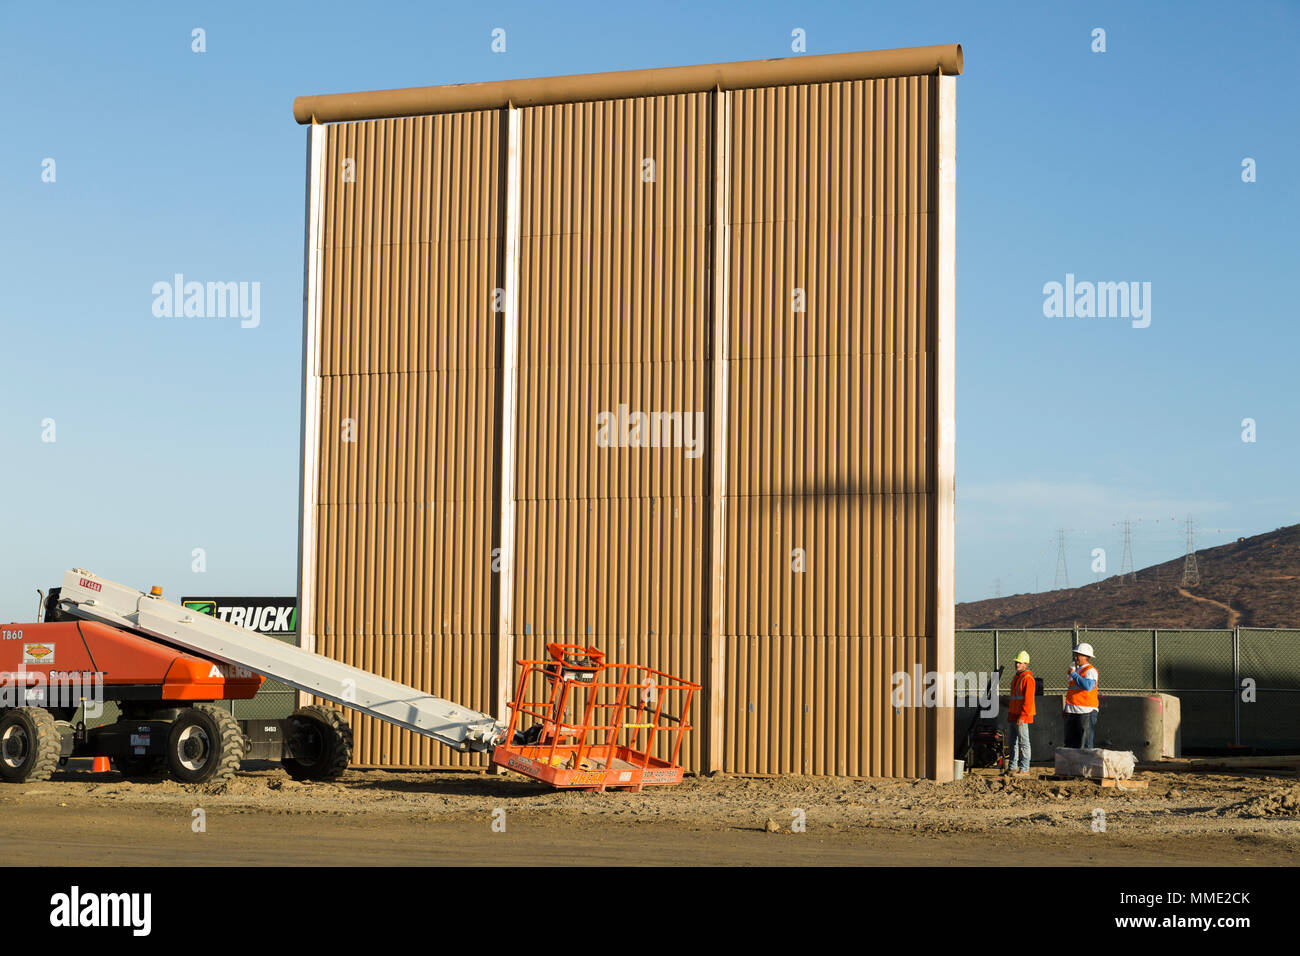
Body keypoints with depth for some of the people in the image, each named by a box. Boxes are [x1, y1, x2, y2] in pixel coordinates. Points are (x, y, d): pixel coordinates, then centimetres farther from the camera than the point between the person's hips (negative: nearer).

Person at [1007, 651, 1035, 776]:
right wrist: (1010, 713, 23)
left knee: (1023, 742, -7)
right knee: (1013, 741, 13)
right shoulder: (1016, 678, 19)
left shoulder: (1027, 678, -12)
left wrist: (1022, 716, -22)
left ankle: (1024, 769, -6)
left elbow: (1028, 700, -19)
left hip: (1022, 717, -10)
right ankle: (1013, 767, 19)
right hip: (1014, 716, 10)